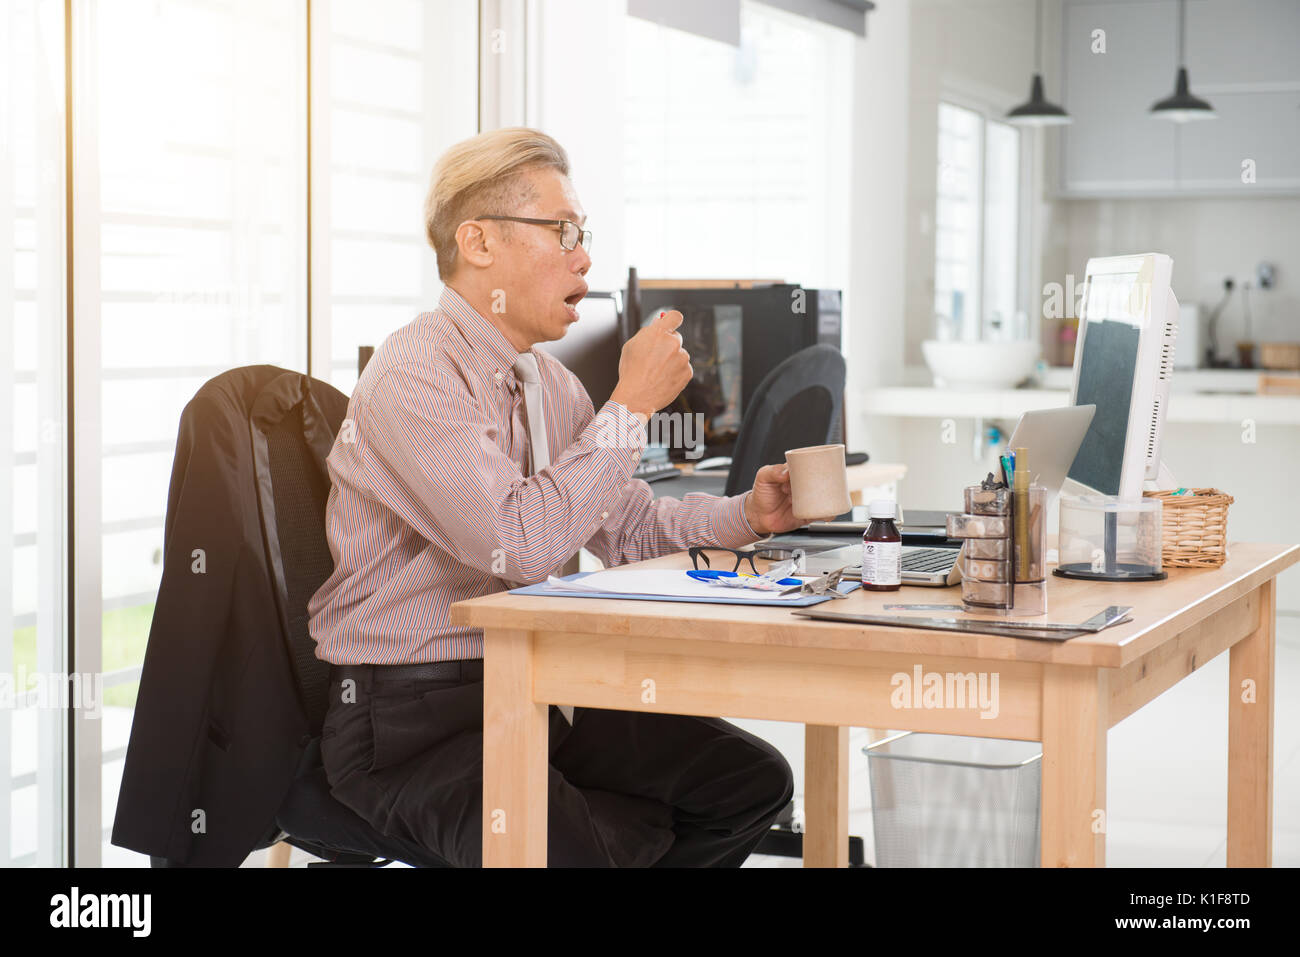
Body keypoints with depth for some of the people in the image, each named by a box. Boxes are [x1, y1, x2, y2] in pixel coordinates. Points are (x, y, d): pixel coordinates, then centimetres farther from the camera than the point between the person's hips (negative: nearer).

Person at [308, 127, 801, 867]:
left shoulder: (551, 383, 12)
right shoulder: (414, 376, -16)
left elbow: (627, 528, 18)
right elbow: (522, 543, -27)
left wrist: (746, 515, 1)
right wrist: (633, 403, -19)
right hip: (409, 716, -8)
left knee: (751, 781, -1)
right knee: (564, 848, -34)